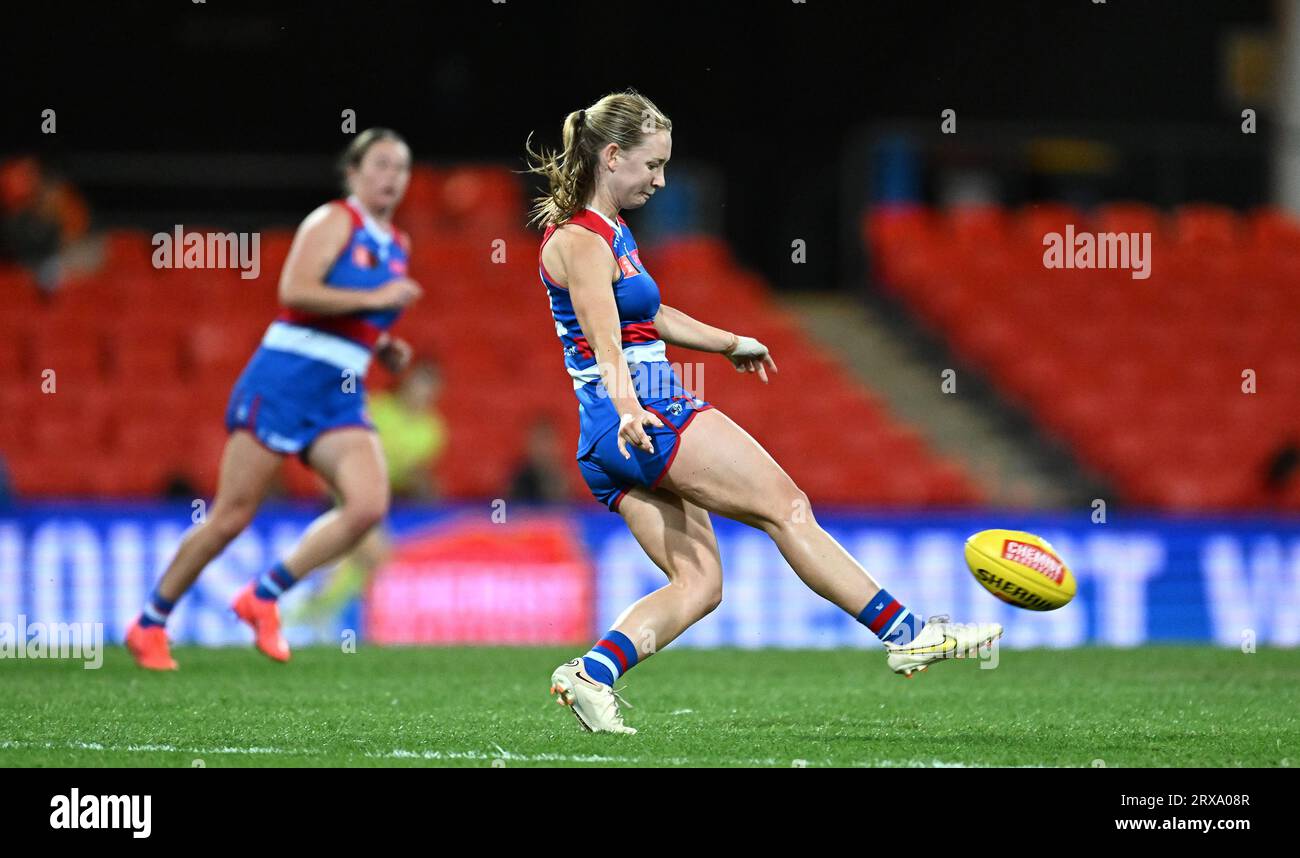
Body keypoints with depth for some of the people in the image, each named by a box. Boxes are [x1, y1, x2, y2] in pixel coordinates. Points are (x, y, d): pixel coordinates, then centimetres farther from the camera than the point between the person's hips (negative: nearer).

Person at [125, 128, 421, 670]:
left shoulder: (395, 247, 18)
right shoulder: (333, 221, -5)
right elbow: (294, 291, -20)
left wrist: (385, 349, 13)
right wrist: (375, 298, -17)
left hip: (341, 400, 7)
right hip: (285, 380, -7)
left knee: (369, 506, -16)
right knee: (231, 517, -4)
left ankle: (263, 598, -3)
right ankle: (149, 623, 10)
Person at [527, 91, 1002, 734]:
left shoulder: (608, 229, 18)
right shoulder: (580, 241, -13)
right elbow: (604, 337, -29)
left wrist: (729, 343, 45)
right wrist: (628, 408, -46)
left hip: (618, 443, 10)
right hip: (647, 418, -10)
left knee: (698, 583, 0)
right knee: (785, 506, -8)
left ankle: (591, 674, -14)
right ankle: (905, 634, -7)